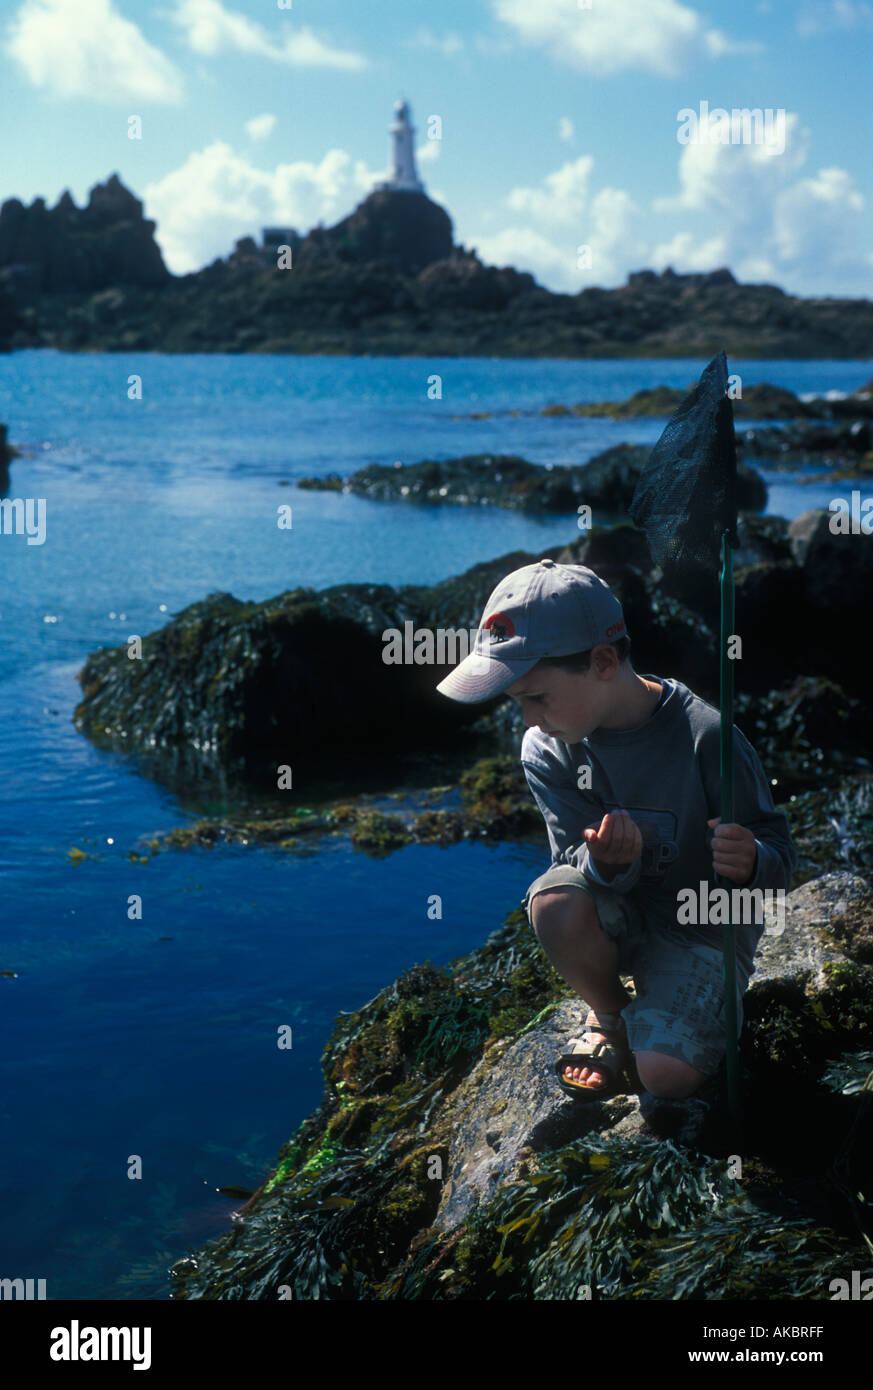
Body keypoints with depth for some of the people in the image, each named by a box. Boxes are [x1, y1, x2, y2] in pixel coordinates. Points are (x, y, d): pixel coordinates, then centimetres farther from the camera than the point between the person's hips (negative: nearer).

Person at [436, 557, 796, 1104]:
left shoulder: (705, 736, -24)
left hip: (705, 926, -3)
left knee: (666, 1075, -23)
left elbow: (780, 855, -17)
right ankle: (608, 1016, 0)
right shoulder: (547, 750, -11)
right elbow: (579, 860, -11)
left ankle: (714, 1001, 13)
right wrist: (604, 860, -36)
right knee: (555, 902, -31)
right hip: (621, 916, 4)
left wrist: (751, 861, -42)